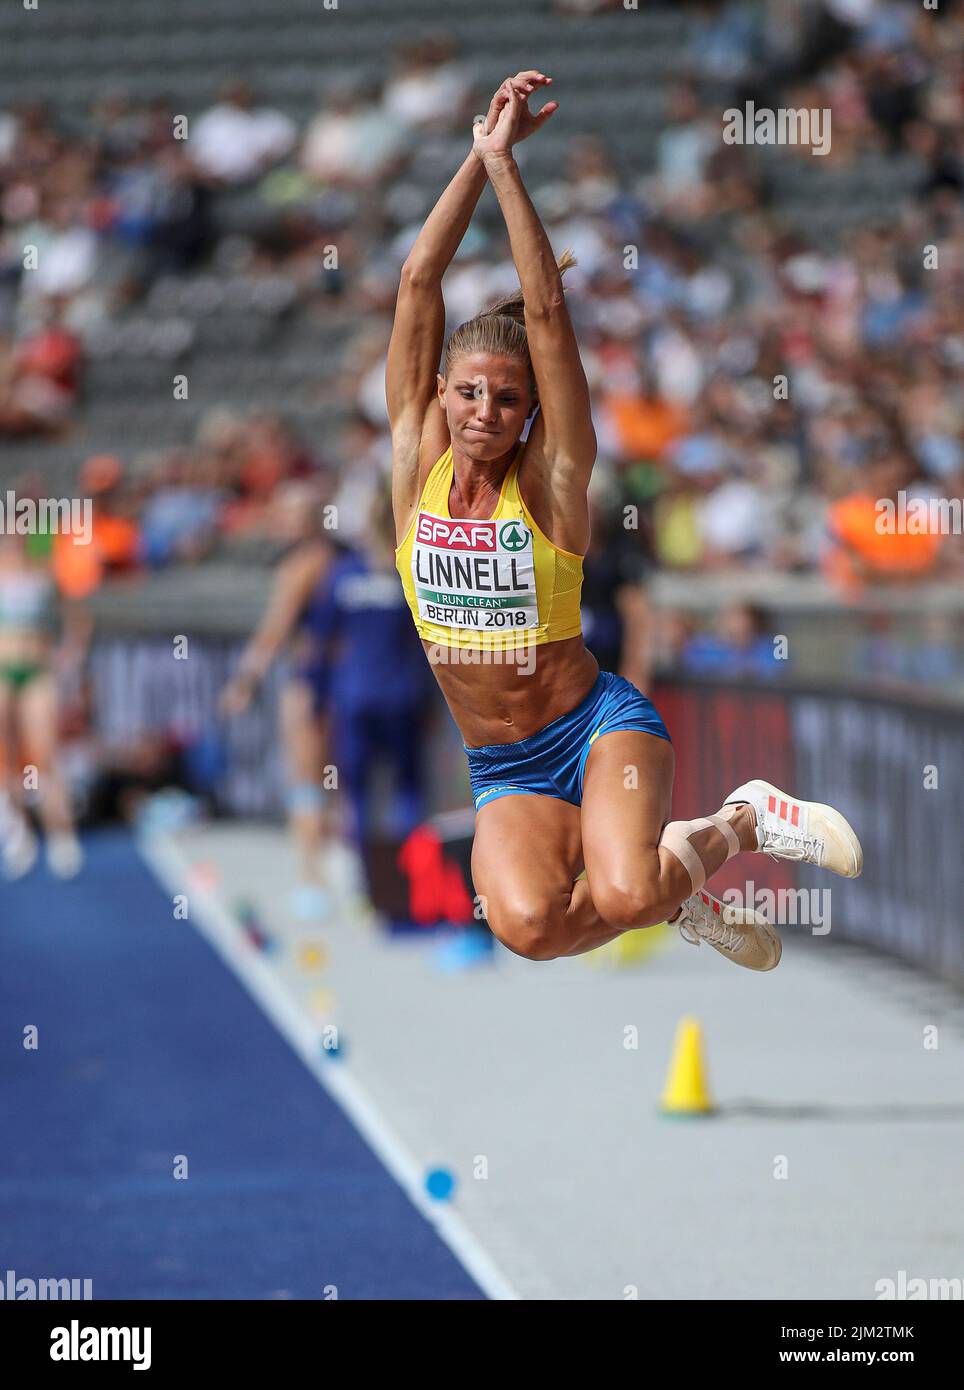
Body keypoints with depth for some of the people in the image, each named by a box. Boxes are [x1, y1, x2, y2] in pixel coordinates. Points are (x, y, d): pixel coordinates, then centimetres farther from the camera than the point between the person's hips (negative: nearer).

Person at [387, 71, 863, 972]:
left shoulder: (552, 478, -8)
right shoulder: (417, 459, -1)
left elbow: (545, 310, -17)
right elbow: (419, 282, -7)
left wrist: (504, 163, -19)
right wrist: (477, 156, -12)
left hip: (597, 727, -3)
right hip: (505, 776, 3)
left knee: (625, 896, -31)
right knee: (526, 923, -27)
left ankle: (739, 823, 4)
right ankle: (672, 871, 6)